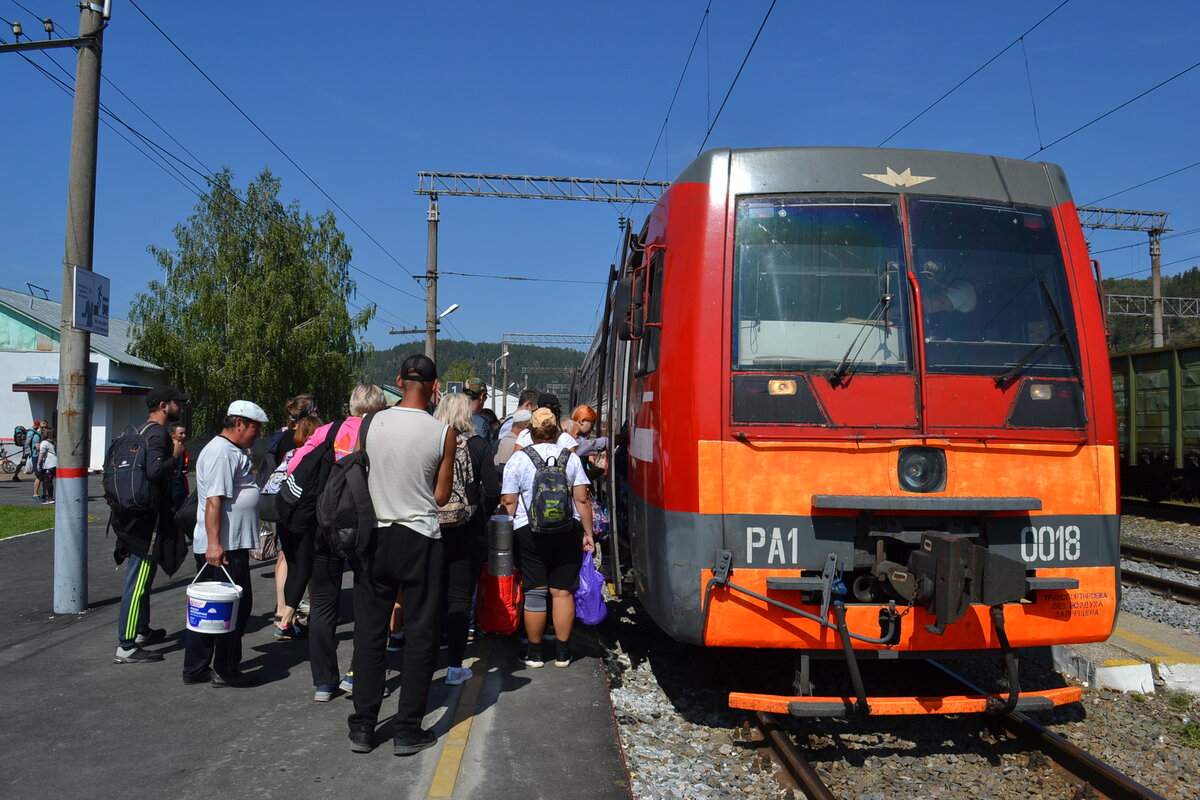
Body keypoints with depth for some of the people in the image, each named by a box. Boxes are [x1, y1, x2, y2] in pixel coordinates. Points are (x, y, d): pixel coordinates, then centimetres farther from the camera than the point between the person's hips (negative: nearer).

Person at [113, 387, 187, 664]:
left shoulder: (146, 431, 15)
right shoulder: (158, 433, -16)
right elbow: (154, 471, -30)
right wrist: (175, 456, -16)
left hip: (140, 516, 11)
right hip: (149, 519, -11)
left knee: (142, 577, 21)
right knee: (138, 581, -8)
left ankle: (142, 630, 35)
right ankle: (126, 647, -4)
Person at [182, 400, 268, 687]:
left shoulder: (233, 452, 18)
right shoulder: (221, 452, -15)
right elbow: (214, 500, -23)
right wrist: (214, 543, -27)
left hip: (230, 545, 10)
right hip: (223, 547, -10)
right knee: (234, 607, -1)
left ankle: (195, 669, 21)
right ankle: (226, 671, 9)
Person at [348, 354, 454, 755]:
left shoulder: (372, 424, -5)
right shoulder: (443, 432, -10)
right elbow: (442, 496, -4)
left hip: (375, 537, 2)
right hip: (420, 540, -2)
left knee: (369, 632, 12)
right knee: (420, 635, 8)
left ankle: (362, 727, 19)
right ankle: (408, 731, 13)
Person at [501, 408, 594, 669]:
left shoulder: (518, 459, -1)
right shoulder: (571, 458, 4)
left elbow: (508, 502, -3)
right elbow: (582, 500, 2)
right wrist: (588, 533, 9)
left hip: (528, 531, -1)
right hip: (566, 530, 1)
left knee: (534, 592, 5)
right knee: (562, 591, 6)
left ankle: (535, 652, 13)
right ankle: (562, 652, 12)